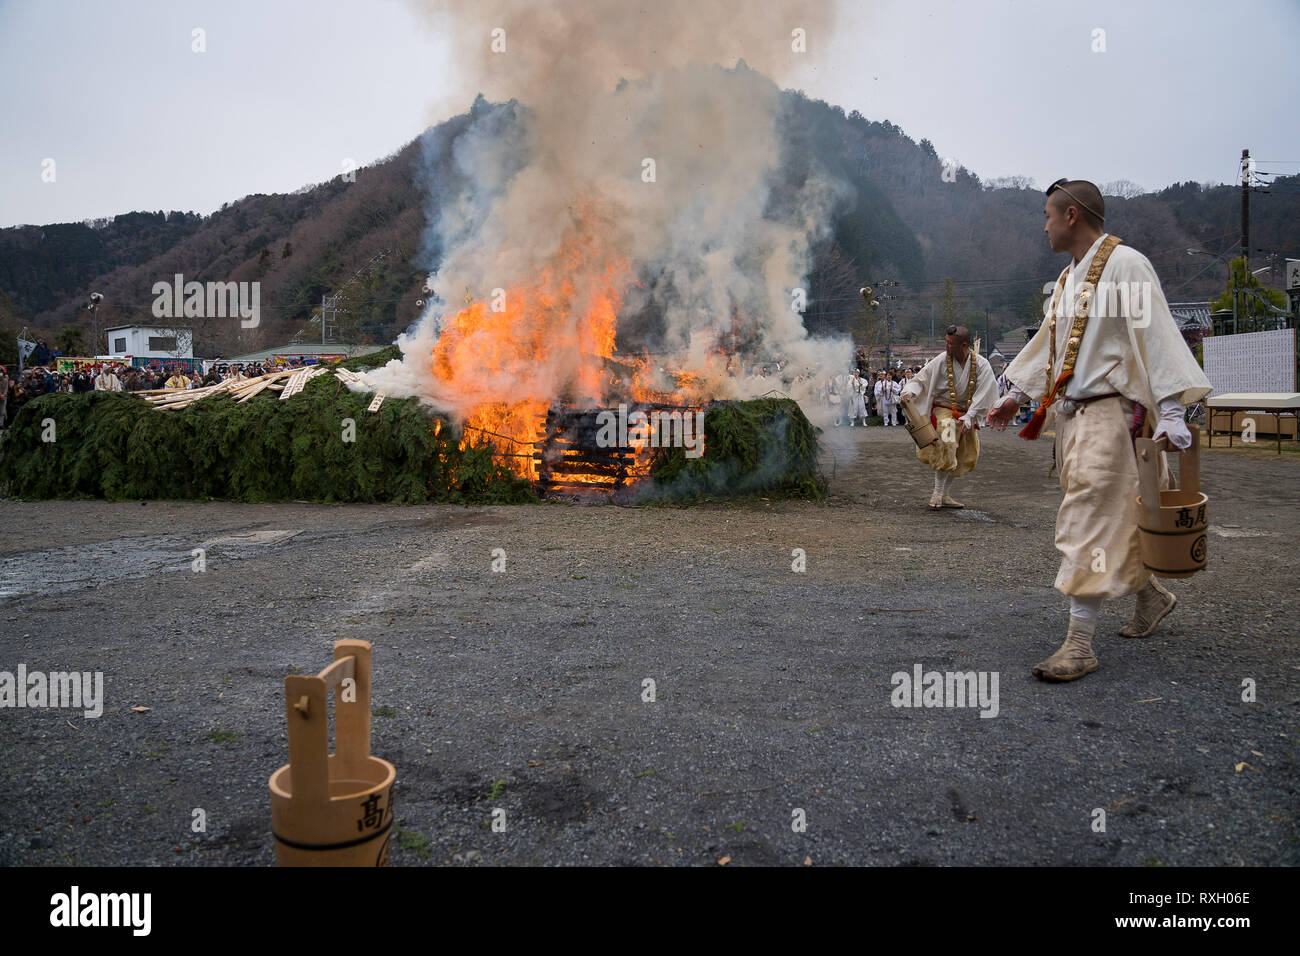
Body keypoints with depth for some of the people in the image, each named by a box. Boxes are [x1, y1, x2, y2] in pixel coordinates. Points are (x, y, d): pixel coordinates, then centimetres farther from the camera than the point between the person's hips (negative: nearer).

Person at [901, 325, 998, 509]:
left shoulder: (981, 365, -7)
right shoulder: (940, 361, -11)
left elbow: (983, 394, -9)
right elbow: (920, 379, -4)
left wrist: (969, 416, -17)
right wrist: (910, 391, -25)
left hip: (966, 415, 4)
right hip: (943, 409, -4)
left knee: (965, 458, 9)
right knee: (946, 445, -26)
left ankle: (944, 495, 22)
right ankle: (937, 493, -16)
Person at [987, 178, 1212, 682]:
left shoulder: (1124, 264, -10)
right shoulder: (1069, 277, 17)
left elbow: (1156, 336, -17)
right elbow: (1049, 341, 27)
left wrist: (1170, 411, -23)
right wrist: (1016, 393, 28)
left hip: (1109, 411, -9)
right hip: (1071, 413, 9)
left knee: (1089, 517, -14)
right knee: (1111, 517, 16)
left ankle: (1079, 642, -14)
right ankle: (1151, 595, 37)